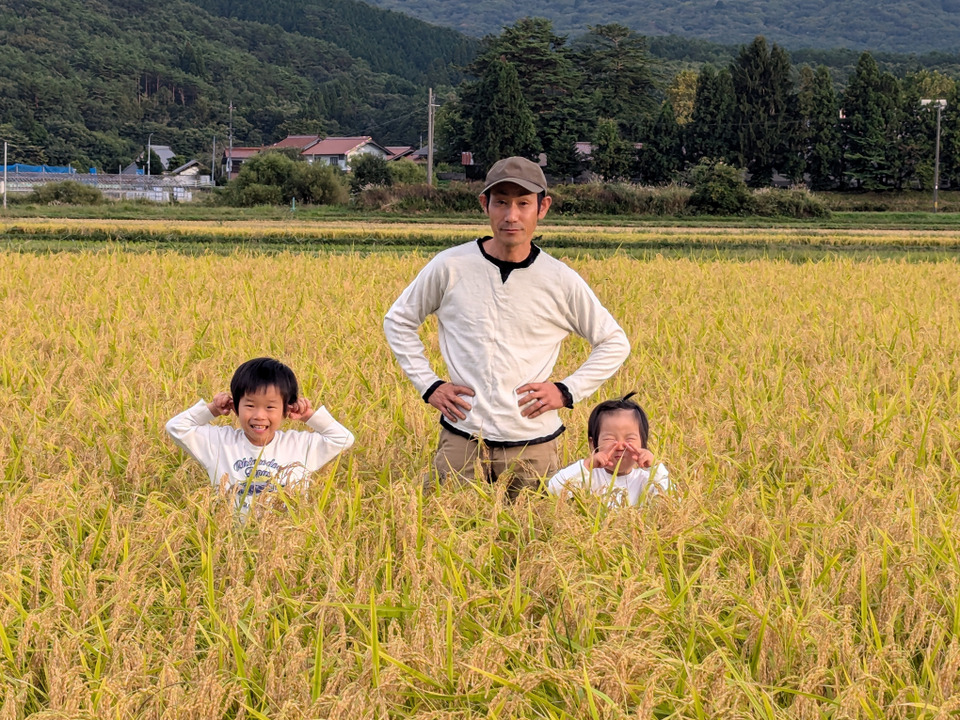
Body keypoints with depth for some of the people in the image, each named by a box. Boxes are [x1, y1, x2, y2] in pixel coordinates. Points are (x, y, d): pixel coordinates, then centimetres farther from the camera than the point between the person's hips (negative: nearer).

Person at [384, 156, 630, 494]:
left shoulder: (561, 281, -2)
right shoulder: (449, 267, -3)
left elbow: (614, 343, 10)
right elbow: (398, 321, 12)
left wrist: (568, 391, 0)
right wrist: (428, 384, 3)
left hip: (533, 445, 0)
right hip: (462, 440, 0)